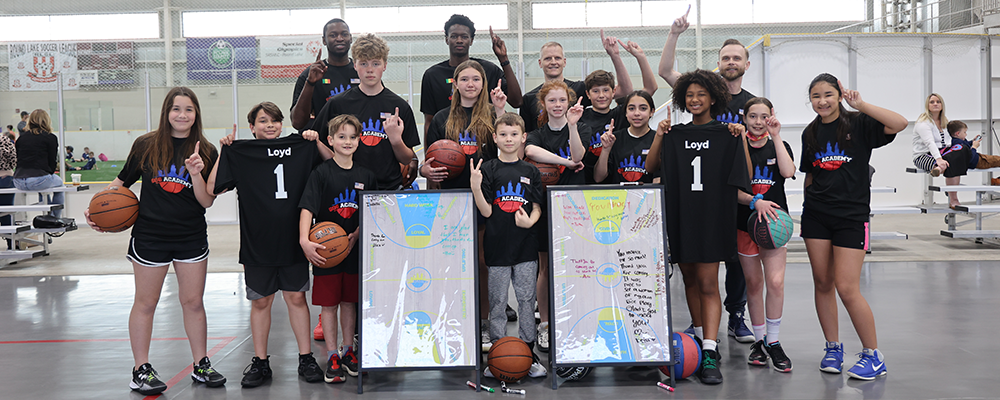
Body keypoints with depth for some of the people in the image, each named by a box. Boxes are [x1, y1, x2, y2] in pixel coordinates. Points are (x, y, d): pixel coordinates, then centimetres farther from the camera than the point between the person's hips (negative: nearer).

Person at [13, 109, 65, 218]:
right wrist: (50, 172, 16)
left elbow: (16, 160, 17)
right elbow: (52, 163, -3)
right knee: (59, 183, 28)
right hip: (38, 180, -5)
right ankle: (56, 220, 26)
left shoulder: (21, 137, 13)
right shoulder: (50, 138, 0)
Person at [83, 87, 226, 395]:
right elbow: (123, 182, 7)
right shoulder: (145, 145, -3)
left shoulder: (207, 152, -1)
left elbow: (207, 202, -4)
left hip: (191, 237, 1)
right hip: (150, 235, -1)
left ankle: (201, 365, 22)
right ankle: (141, 371, 19)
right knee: (145, 303, 8)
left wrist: (196, 174, -21)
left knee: (193, 301, 8)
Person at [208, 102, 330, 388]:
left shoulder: (300, 148, 4)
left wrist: (317, 142, -4)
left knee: (296, 297, 7)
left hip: (292, 241, 1)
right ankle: (260, 362, 19)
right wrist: (224, 153, -8)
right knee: (260, 301, 8)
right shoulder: (240, 154, 1)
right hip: (257, 243, 0)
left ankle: (306, 359, 16)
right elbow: (212, 189, -4)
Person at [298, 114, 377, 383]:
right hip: (325, 250, -3)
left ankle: (347, 351, 27)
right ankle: (332, 357, 13)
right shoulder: (322, 173, -7)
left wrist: (356, 235, -7)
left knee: (349, 302, 13)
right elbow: (307, 208, -15)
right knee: (329, 304, 3)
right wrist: (304, 241, -28)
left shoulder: (365, 176, 6)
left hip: (354, 249, 4)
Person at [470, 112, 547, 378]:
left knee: (526, 300, 6)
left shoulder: (530, 171, 8)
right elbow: (487, 211, -5)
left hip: (525, 246, 2)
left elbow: (537, 208, 7)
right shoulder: (487, 169, 1)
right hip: (497, 246, -2)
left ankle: (529, 354, 16)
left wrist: (530, 221, -13)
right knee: (497, 302, 5)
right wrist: (475, 187, -20)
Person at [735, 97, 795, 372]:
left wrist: (776, 137, -14)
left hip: (774, 220, 0)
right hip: (745, 222, 0)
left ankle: (773, 342, 2)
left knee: (775, 282, -10)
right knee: (753, 283, 7)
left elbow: (788, 171, -14)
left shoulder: (779, 146, 7)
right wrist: (756, 201, -11)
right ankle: (759, 340, 20)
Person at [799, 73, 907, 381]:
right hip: (816, 215, 5)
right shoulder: (810, 133, 10)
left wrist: (861, 105, -20)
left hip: (851, 215, -5)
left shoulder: (859, 124, -5)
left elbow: (900, 124, -21)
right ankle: (833, 348, 22)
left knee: (847, 289, -8)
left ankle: (874, 356, 8)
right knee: (822, 283, 7)